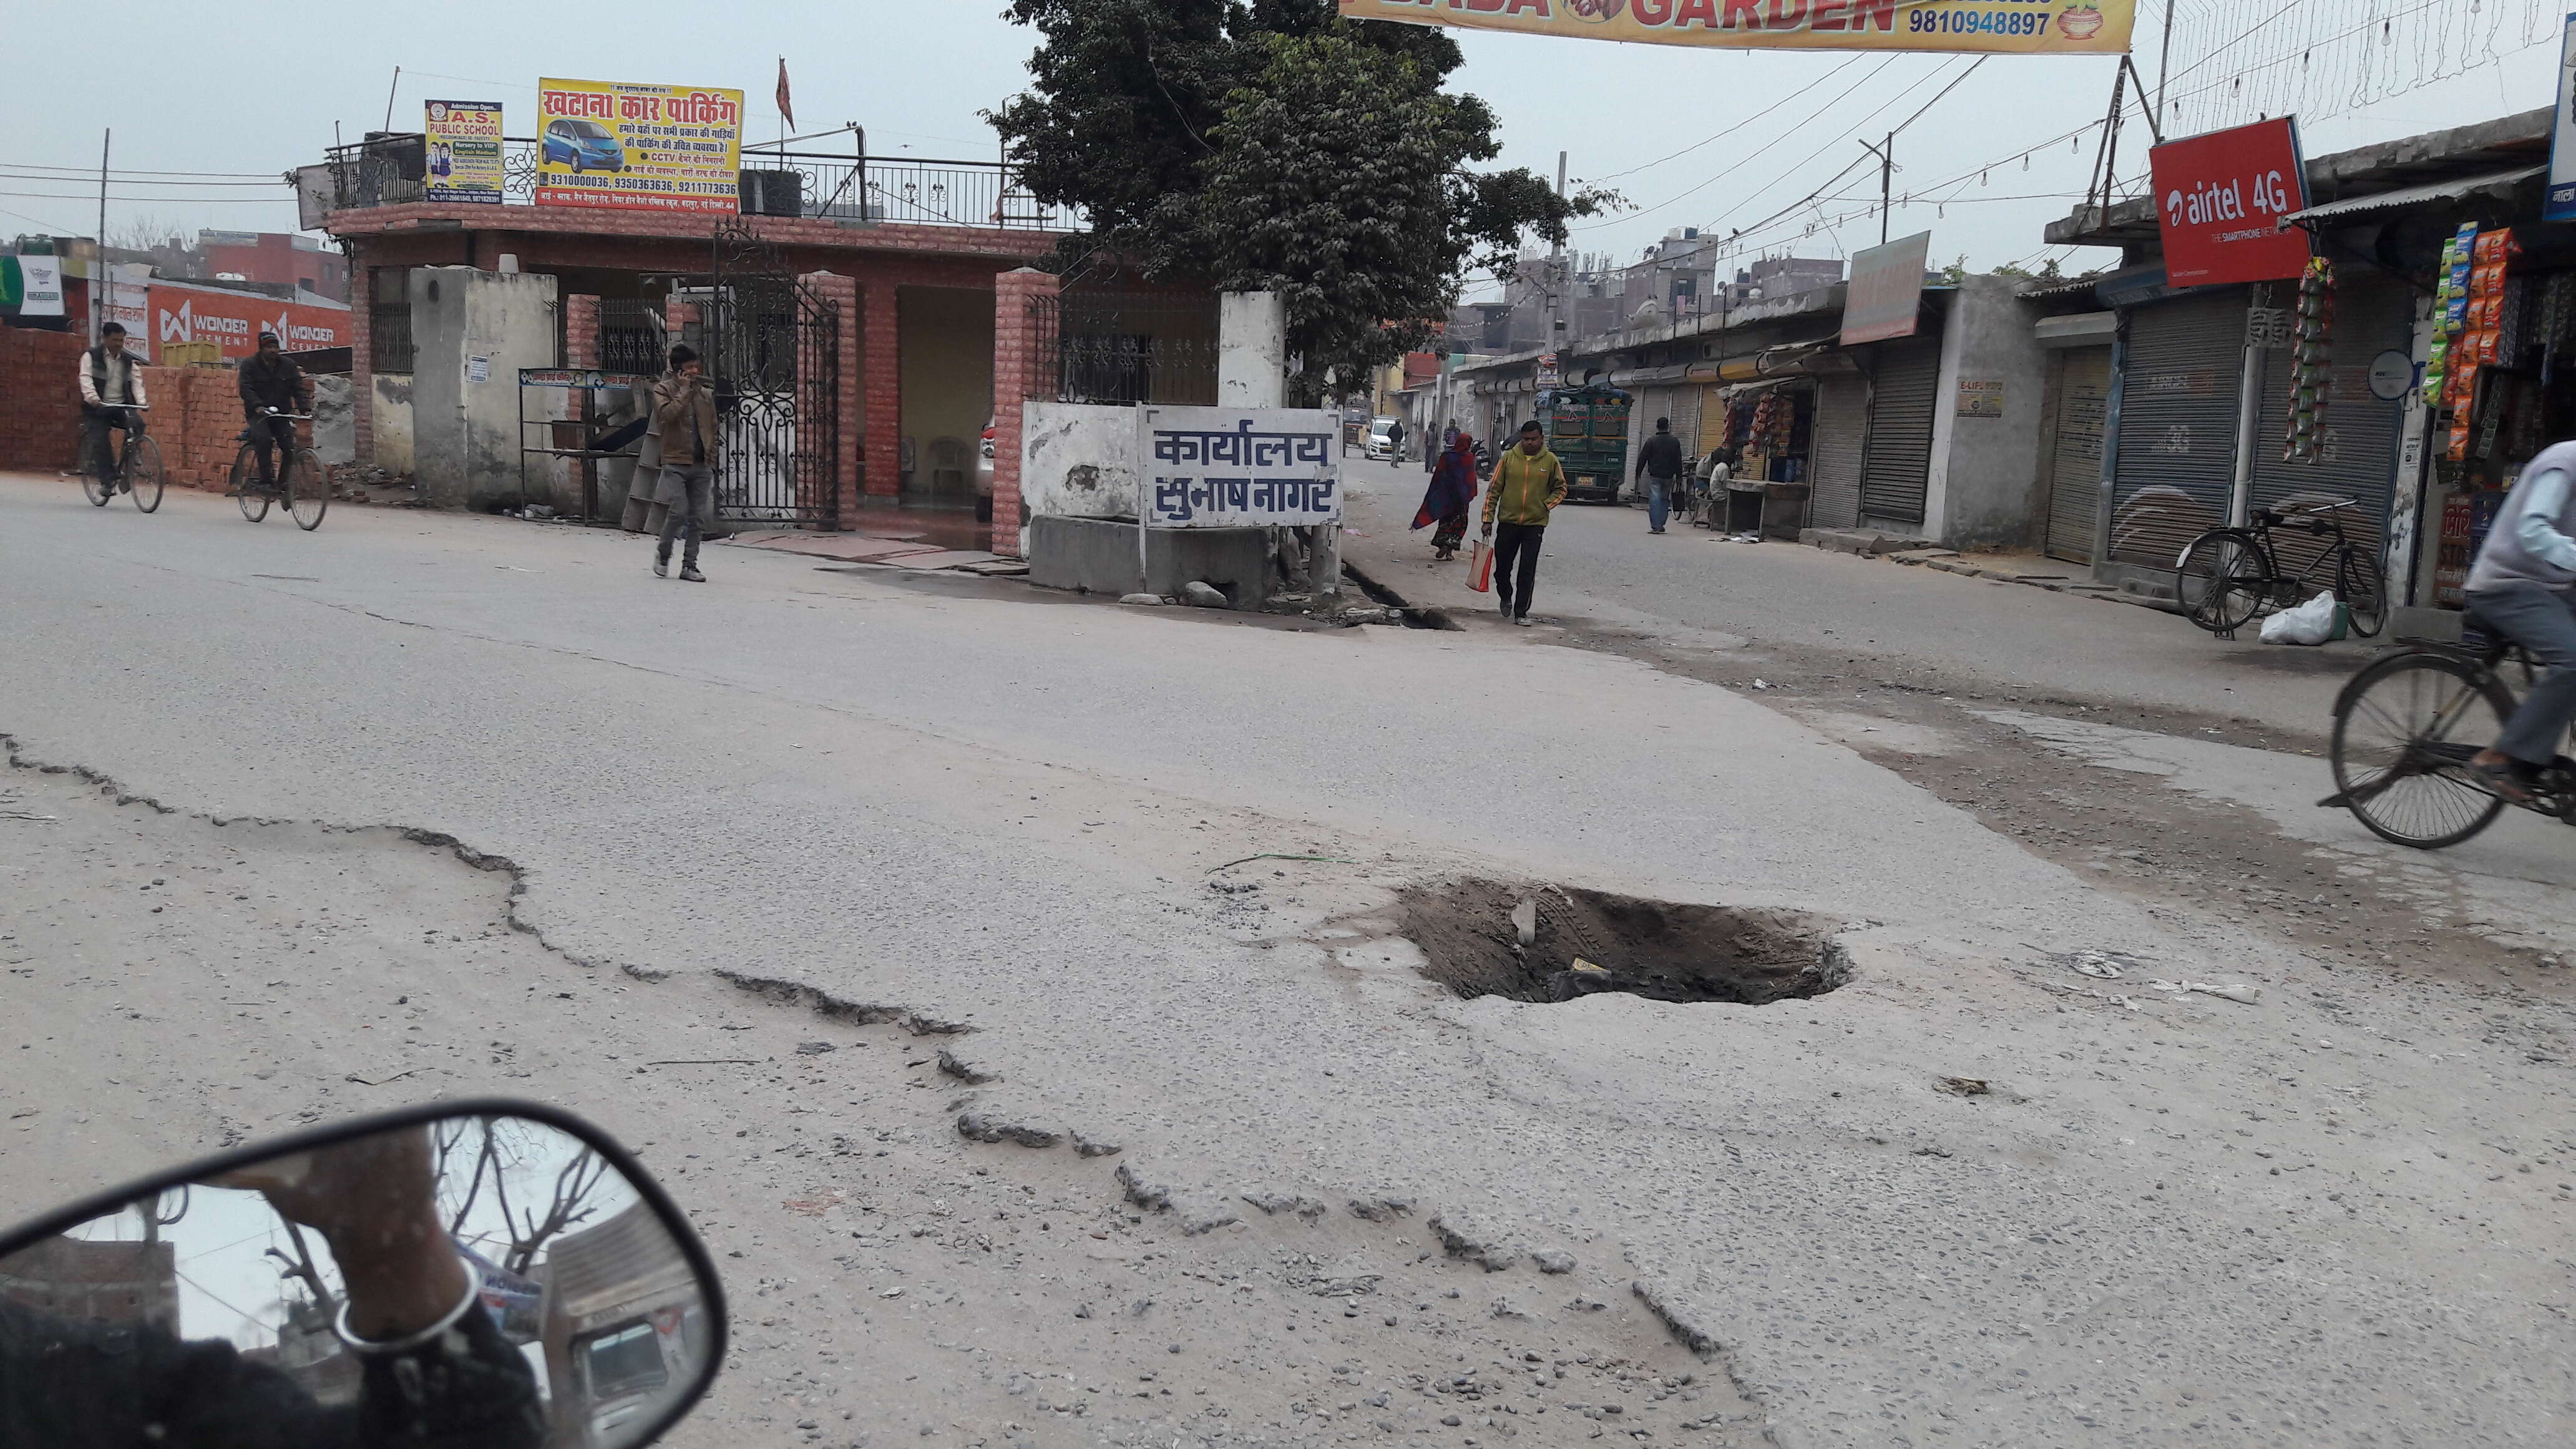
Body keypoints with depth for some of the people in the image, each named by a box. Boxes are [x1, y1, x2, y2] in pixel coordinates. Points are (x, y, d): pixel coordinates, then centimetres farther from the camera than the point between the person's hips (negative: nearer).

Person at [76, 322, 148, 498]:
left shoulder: (129, 361, 12)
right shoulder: (91, 357, 2)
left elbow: (136, 383, 2)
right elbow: (86, 380, -12)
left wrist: (142, 401, -18)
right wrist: (93, 399, -30)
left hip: (122, 406, 2)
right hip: (97, 408, -2)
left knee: (137, 423, -29)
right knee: (99, 442, -14)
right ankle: (108, 481, -7)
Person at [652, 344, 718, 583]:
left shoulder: (706, 393, 15)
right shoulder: (663, 389, 2)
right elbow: (666, 415, -17)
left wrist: (712, 460, 11)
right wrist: (684, 391, -11)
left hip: (702, 465, 4)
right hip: (676, 463, -4)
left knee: (698, 518, 3)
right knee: (679, 512, -14)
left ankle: (689, 565, 11)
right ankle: (663, 553, 10)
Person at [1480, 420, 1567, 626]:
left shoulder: (1551, 461, 0)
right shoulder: (1509, 458, 1)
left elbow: (1560, 489, 12)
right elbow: (1494, 490, 4)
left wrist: (1546, 505, -5)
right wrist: (1488, 519, 0)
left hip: (1535, 525, -1)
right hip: (1508, 522, 1)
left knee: (1527, 572, -2)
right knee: (1502, 568, 9)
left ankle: (1521, 613, 5)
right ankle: (1506, 598, 37)